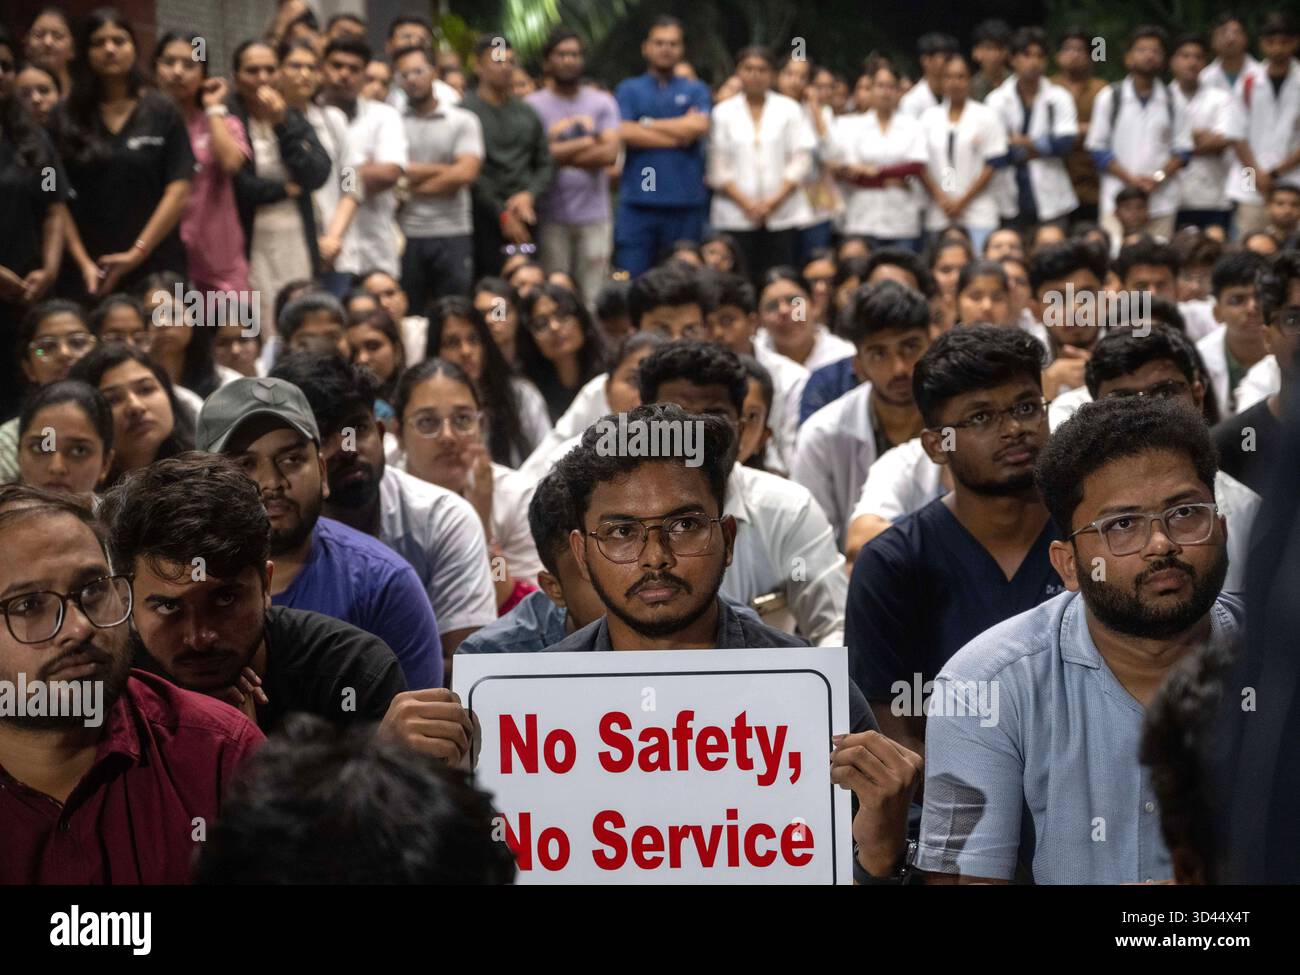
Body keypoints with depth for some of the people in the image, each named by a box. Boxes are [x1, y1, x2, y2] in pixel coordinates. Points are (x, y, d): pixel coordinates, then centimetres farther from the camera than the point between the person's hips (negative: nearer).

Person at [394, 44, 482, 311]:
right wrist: (444, 171, -7)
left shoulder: (463, 121, 5)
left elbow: (466, 174, -7)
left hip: (452, 232, 0)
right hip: (405, 235, 1)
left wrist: (413, 189, -4)